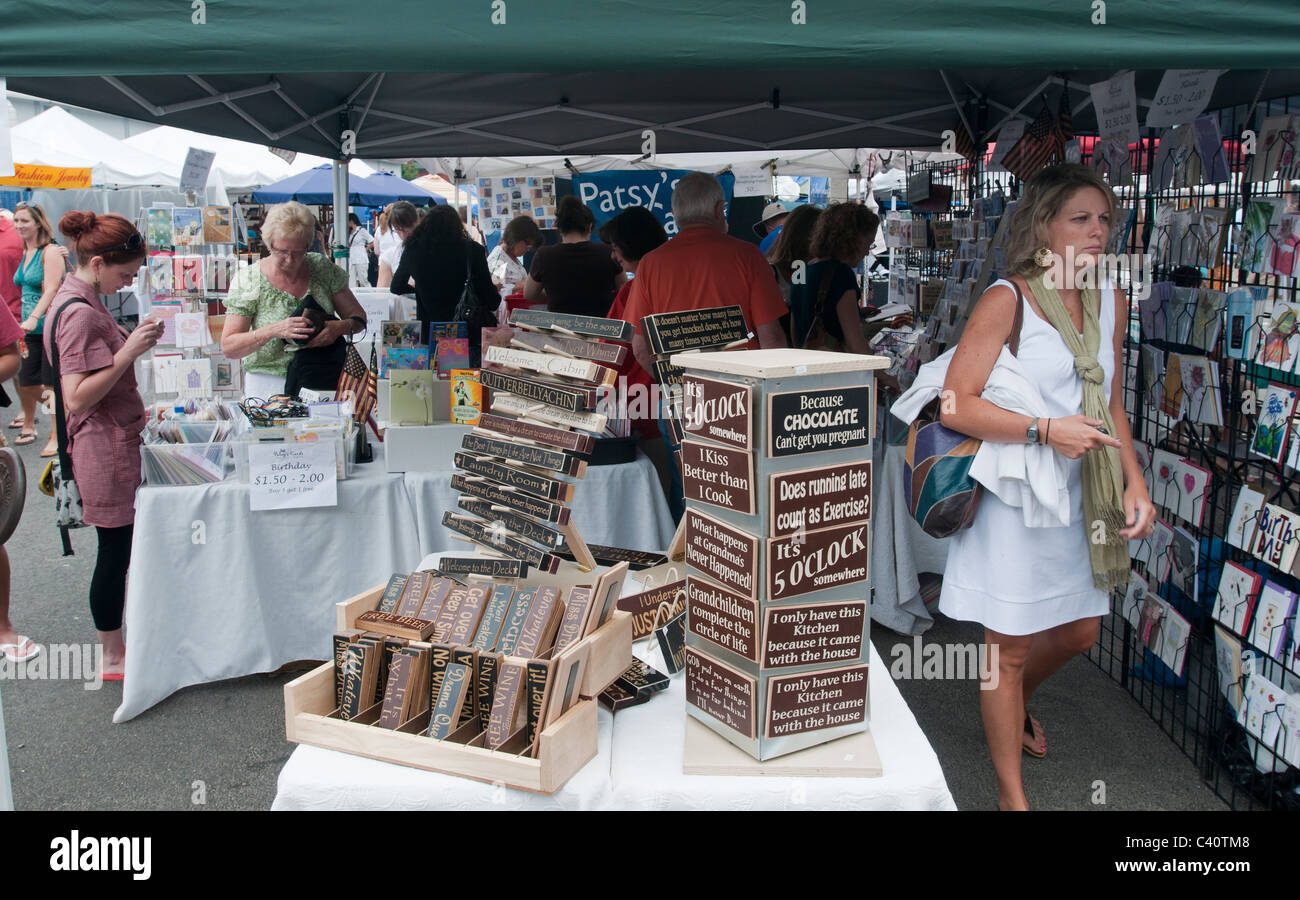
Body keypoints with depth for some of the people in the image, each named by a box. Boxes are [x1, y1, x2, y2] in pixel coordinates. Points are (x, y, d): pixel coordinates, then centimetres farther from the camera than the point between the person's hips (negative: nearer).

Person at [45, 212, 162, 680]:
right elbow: (77, 397, -24)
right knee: (115, 549, 0)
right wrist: (129, 351, -26)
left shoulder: (82, 300, 11)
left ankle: (116, 645, 29)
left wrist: (133, 339, 13)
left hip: (115, 441, 10)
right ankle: (112, 658, 14)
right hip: (105, 448, -10)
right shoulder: (79, 312, -20)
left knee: (122, 548, 17)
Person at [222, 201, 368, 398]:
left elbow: (358, 317, 8)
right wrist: (275, 330, -22)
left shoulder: (322, 267, 3)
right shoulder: (247, 280, -3)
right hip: (270, 385, -1)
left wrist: (341, 327, -15)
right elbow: (228, 347, -7)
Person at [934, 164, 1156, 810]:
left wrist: (1134, 484, 3)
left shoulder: (1111, 304, 6)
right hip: (1013, 495, -7)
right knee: (1009, 645, 6)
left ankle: (1013, 705, 52)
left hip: (1080, 496, 7)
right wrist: (1047, 430, -25)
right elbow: (955, 405, -20)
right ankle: (1011, 794, 22)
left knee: (1080, 631, 21)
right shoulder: (1006, 300, -14)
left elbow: (1111, 407, 14)